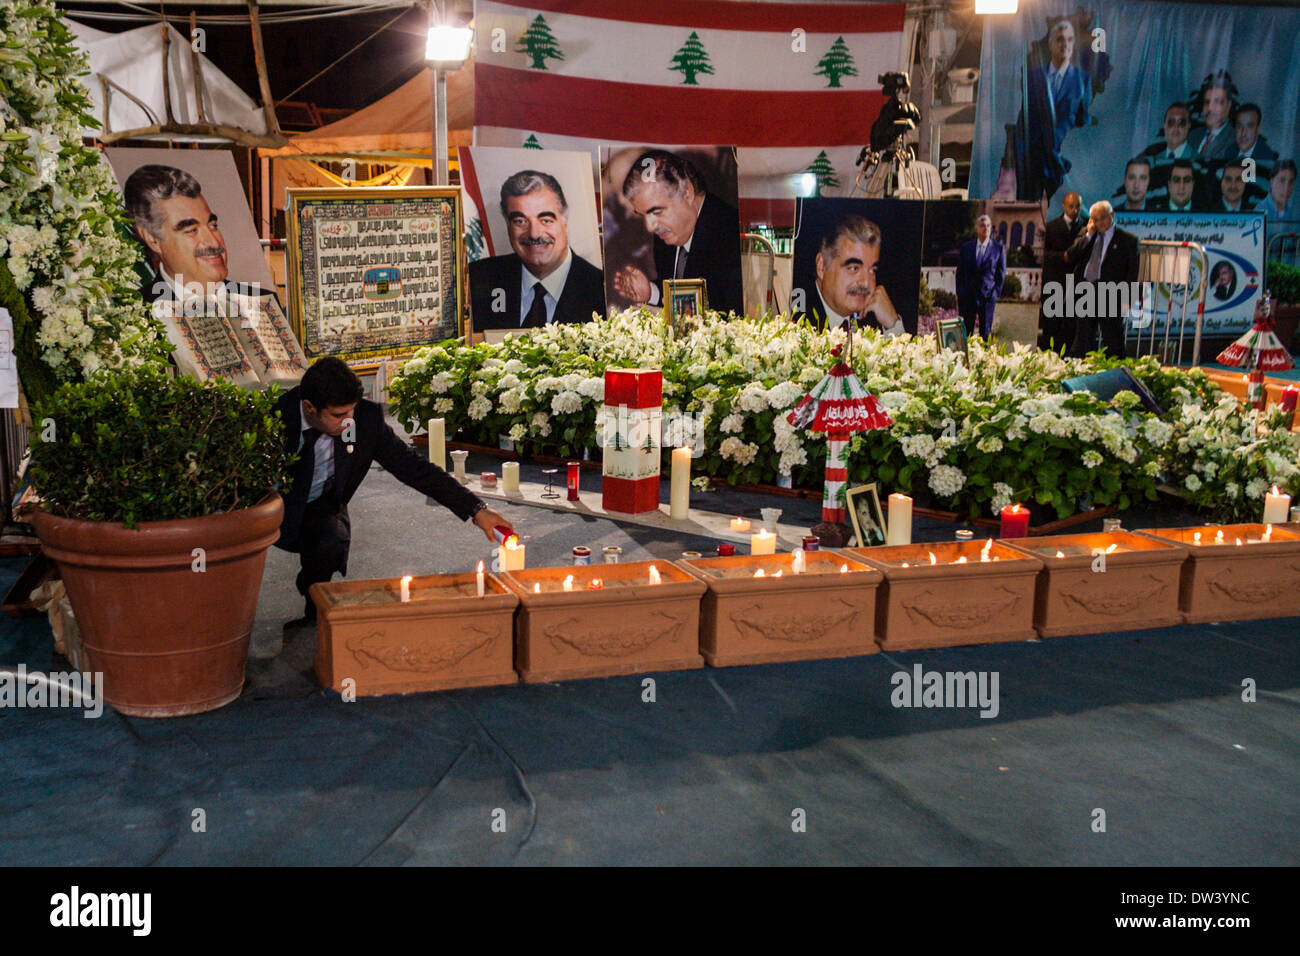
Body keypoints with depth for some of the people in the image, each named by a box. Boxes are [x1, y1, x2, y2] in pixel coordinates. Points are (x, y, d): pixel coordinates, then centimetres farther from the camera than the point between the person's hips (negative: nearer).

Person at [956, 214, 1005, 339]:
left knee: (985, 331, 3)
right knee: (965, 330, 2)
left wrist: (996, 292, -2)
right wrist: (959, 292, 2)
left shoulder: (998, 248, 3)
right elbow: (960, 271, 10)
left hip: (988, 295, -1)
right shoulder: (966, 247, 8)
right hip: (967, 295, 1)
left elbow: (1001, 273, 5)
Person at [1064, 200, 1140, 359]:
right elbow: (1069, 257, 1)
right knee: (1082, 342, 8)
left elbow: (1132, 271, -1)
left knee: (1112, 345, 0)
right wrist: (1088, 235, -2)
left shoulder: (1128, 240, 2)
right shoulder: (1085, 235, 13)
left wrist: (1125, 298, -11)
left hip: (1110, 296, -4)